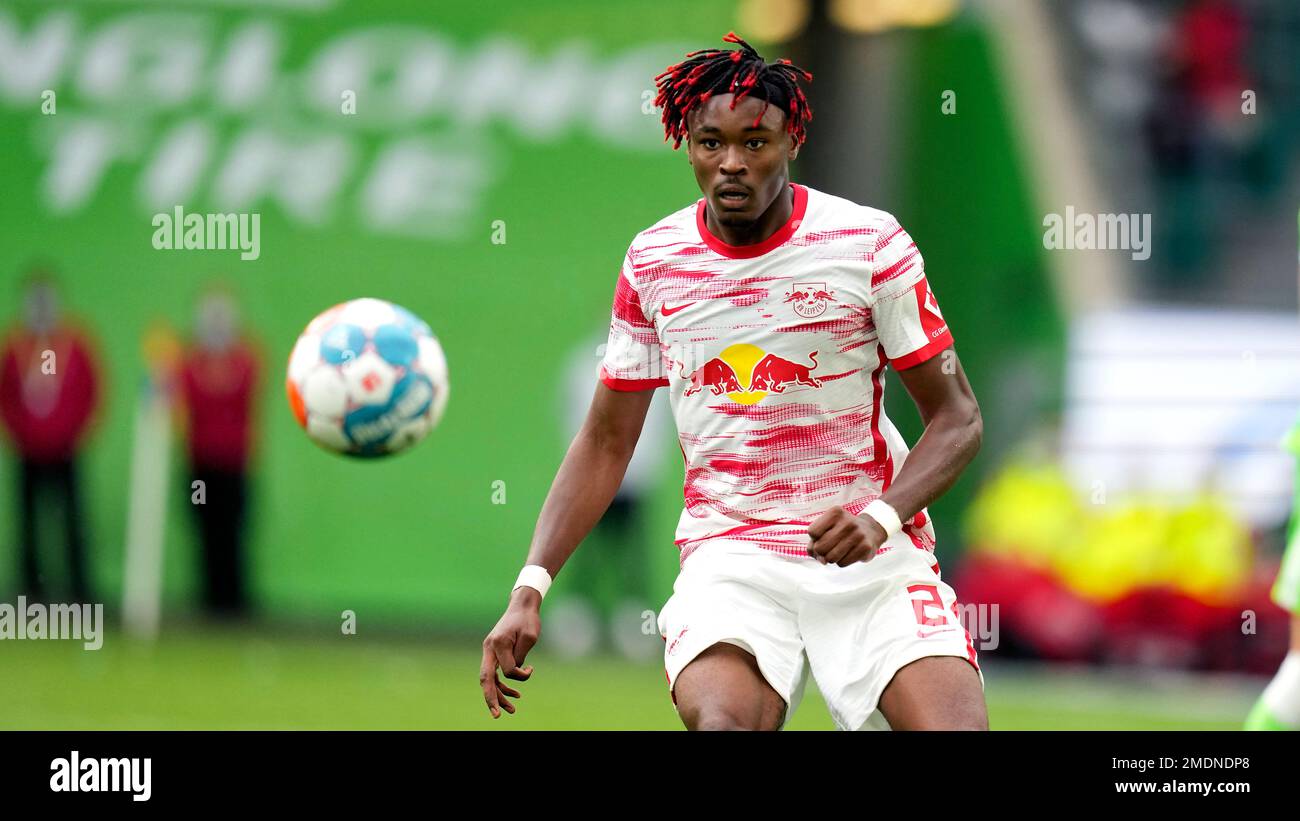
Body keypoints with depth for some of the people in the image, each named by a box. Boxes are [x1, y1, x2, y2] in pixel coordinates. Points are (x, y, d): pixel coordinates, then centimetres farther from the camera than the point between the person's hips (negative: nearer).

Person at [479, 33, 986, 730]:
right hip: (729, 553, 1)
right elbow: (605, 443, 14)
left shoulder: (869, 242, -3)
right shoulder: (652, 261, 6)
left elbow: (957, 418, 2)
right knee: (722, 721, -31)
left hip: (869, 552, -1)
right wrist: (529, 591, 2)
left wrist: (881, 516, -17)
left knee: (954, 728, -24)